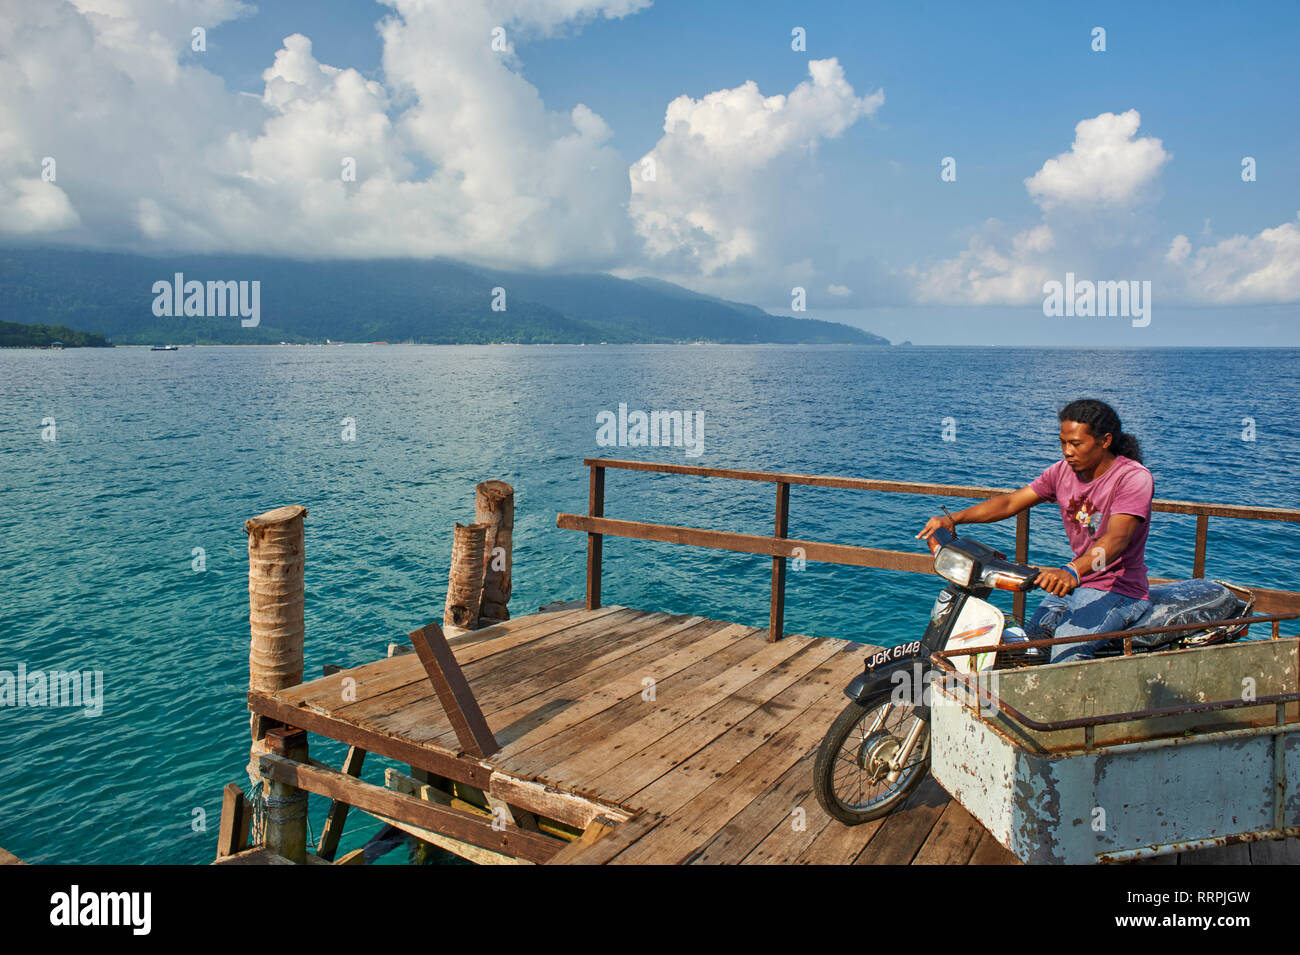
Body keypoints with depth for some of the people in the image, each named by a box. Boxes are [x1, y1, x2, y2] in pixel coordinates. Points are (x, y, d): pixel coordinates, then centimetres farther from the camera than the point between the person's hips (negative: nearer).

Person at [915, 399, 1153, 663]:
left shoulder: (1135, 477, -15)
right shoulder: (1064, 470, 5)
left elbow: (1116, 539, -30)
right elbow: (1010, 502, 2)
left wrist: (1072, 571, -49)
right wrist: (952, 519, -13)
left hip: (1120, 589, -7)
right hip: (1075, 583, 7)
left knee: (1066, 651, -30)